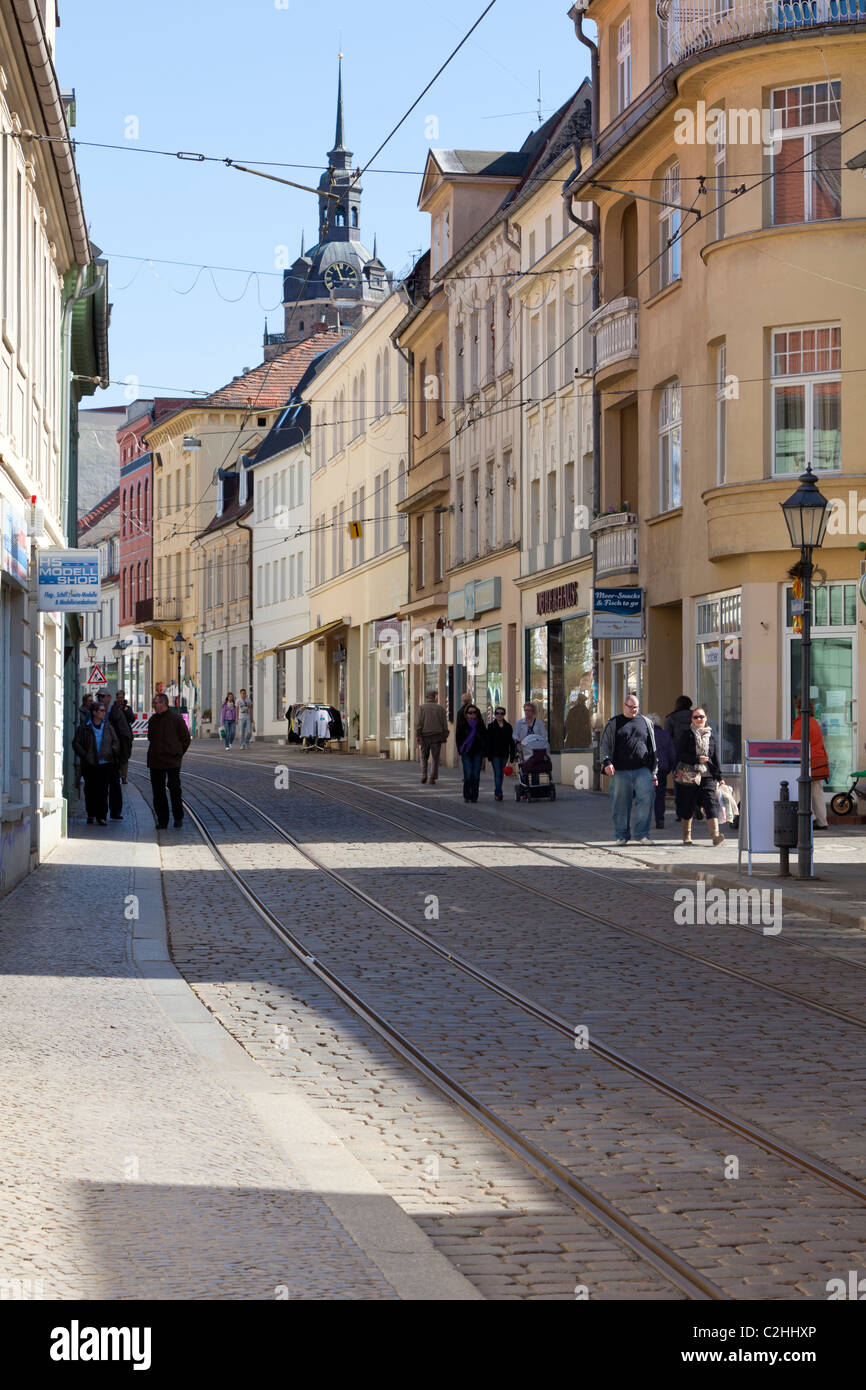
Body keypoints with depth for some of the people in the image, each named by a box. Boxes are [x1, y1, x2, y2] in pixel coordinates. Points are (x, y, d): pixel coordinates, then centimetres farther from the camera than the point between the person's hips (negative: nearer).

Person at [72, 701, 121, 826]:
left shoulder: (107, 726, 9)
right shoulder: (84, 727, 1)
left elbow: (115, 741, 15)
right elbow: (76, 743, 2)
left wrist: (113, 752, -2)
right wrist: (84, 755, -8)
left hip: (105, 763, 1)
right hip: (89, 764, -1)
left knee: (103, 791, -5)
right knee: (90, 790, 5)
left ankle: (101, 816, -1)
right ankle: (91, 814, 21)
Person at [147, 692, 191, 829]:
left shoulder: (176, 718, -6)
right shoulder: (153, 720, 10)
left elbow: (186, 738, 1)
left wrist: (178, 753, 5)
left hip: (172, 761, -5)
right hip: (155, 761, 5)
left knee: (174, 789, -4)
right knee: (158, 792, 4)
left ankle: (178, 818, 10)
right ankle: (162, 820, 11)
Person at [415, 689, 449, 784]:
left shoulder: (421, 707, 2)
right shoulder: (440, 708, 5)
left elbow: (418, 723, -7)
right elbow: (444, 724, 2)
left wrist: (417, 736, -9)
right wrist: (445, 737, 6)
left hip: (425, 736, 0)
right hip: (437, 736, 0)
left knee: (424, 757, 15)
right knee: (435, 759, 5)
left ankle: (424, 774, -5)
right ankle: (432, 778, -4)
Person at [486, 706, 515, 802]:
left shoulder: (508, 727, 7)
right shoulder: (491, 726, -1)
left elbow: (511, 742, 8)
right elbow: (488, 742, -3)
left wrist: (512, 756, 2)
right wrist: (489, 756, -9)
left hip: (504, 754, 3)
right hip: (495, 754, -3)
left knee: (500, 774, 9)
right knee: (497, 773, -12)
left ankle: (497, 793, 19)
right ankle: (498, 793, -16)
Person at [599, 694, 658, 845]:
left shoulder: (645, 722, 16)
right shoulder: (614, 723, 10)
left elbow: (652, 748, 19)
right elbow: (605, 745, 7)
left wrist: (654, 773, 15)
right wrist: (607, 762, -11)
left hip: (642, 770, 1)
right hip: (620, 771, -1)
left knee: (646, 797, -16)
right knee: (621, 804, 1)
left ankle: (642, 834, -9)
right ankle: (621, 835, 13)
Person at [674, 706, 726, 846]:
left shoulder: (711, 735, 13)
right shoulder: (688, 735, 4)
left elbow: (715, 757, 17)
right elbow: (680, 755, -3)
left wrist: (719, 776, 14)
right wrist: (697, 759, -13)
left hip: (707, 775, 2)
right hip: (690, 775, -2)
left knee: (711, 802, -13)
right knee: (688, 806, 4)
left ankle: (715, 834, -23)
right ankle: (687, 836, 16)